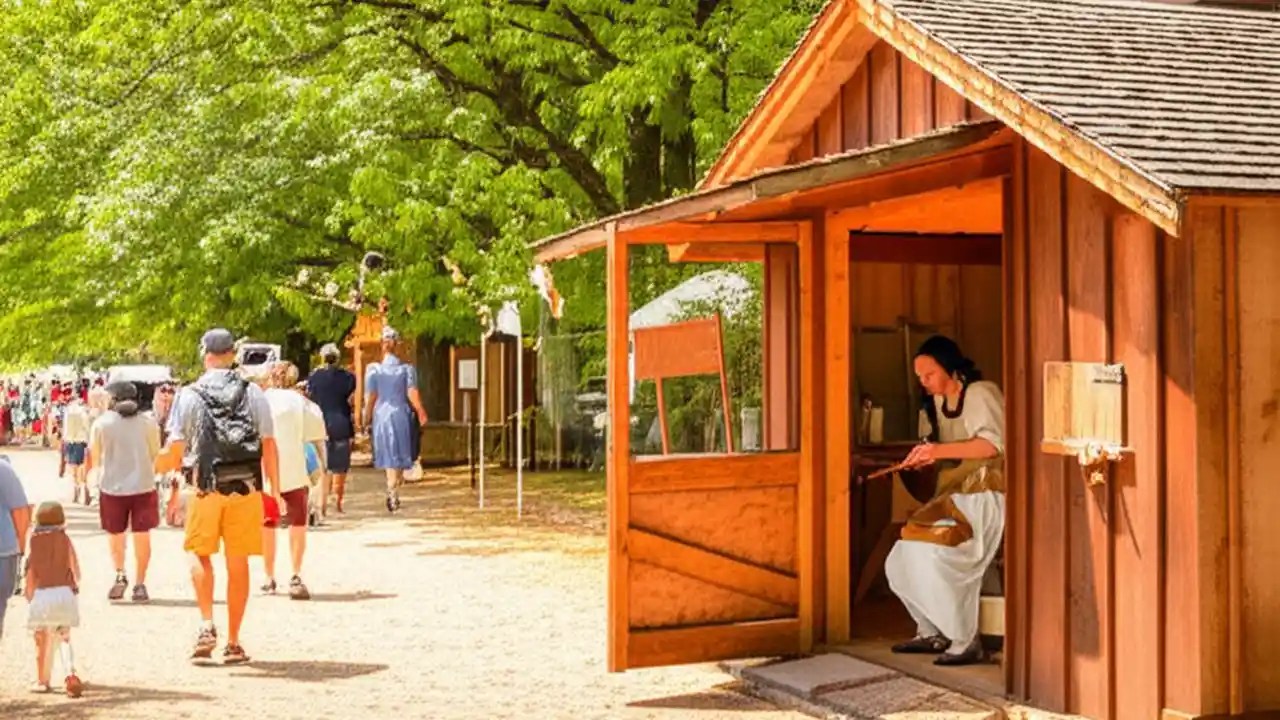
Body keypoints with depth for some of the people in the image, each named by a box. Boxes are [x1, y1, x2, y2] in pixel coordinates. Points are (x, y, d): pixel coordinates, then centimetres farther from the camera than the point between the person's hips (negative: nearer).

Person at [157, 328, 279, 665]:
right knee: (238, 564, 7)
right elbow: (269, 445, 1)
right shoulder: (253, 393, 3)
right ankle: (233, 643, 12)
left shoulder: (189, 395, 1)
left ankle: (207, 625, 0)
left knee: (201, 555, 15)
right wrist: (276, 490, 7)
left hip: (205, 487, -1)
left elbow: (175, 450, -1)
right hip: (246, 486, 1)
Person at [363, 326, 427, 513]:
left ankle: (393, 494, 9)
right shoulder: (407, 369, -1)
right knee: (400, 455, 9)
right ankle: (393, 493, 3)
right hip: (401, 415, 0)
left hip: (382, 415, 0)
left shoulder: (374, 370, -1)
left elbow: (370, 397, -3)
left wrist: (367, 419, 6)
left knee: (390, 457, 9)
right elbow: (412, 394, -6)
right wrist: (421, 413, 7)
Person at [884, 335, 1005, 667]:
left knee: (933, 557, -26)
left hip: (984, 494, -9)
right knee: (902, 561, 1)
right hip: (954, 494, 9)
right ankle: (932, 632, 13)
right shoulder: (939, 400, 15)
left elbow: (993, 443, -24)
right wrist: (927, 455, 1)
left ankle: (966, 643, -17)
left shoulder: (980, 394, -11)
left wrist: (940, 450, -31)